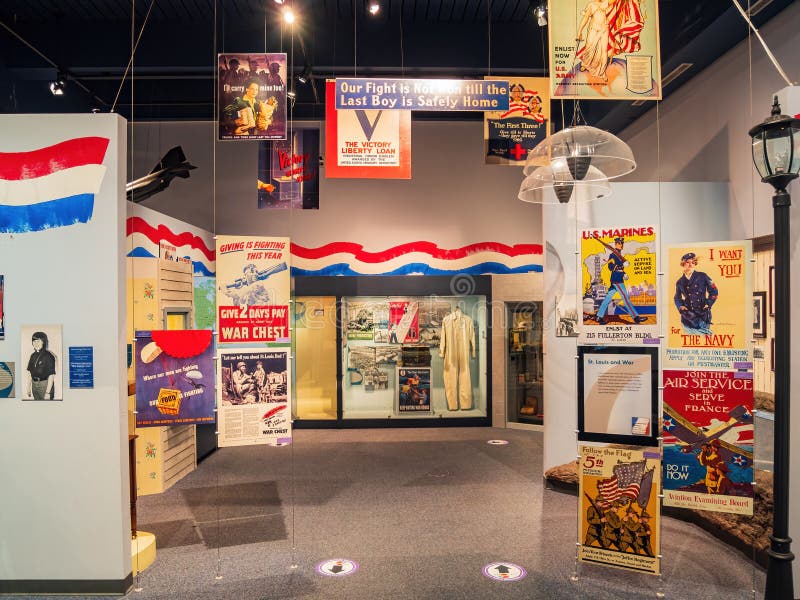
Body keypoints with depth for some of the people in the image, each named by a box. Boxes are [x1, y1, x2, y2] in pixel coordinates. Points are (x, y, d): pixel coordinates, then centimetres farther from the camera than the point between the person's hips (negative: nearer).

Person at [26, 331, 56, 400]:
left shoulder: (48, 356, -13)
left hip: (45, 385, -7)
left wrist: (48, 392, -19)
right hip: (34, 385, 7)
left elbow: (51, 376, -16)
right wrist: (28, 387, 12)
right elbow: (30, 373, 15)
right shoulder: (33, 355, 8)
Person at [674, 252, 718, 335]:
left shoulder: (702, 276, 4)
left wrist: (708, 304, -1)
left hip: (703, 315, -1)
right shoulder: (680, 282, 9)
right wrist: (680, 307, 1)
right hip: (688, 317, 1)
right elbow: (677, 298, 20)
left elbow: (714, 292, 9)